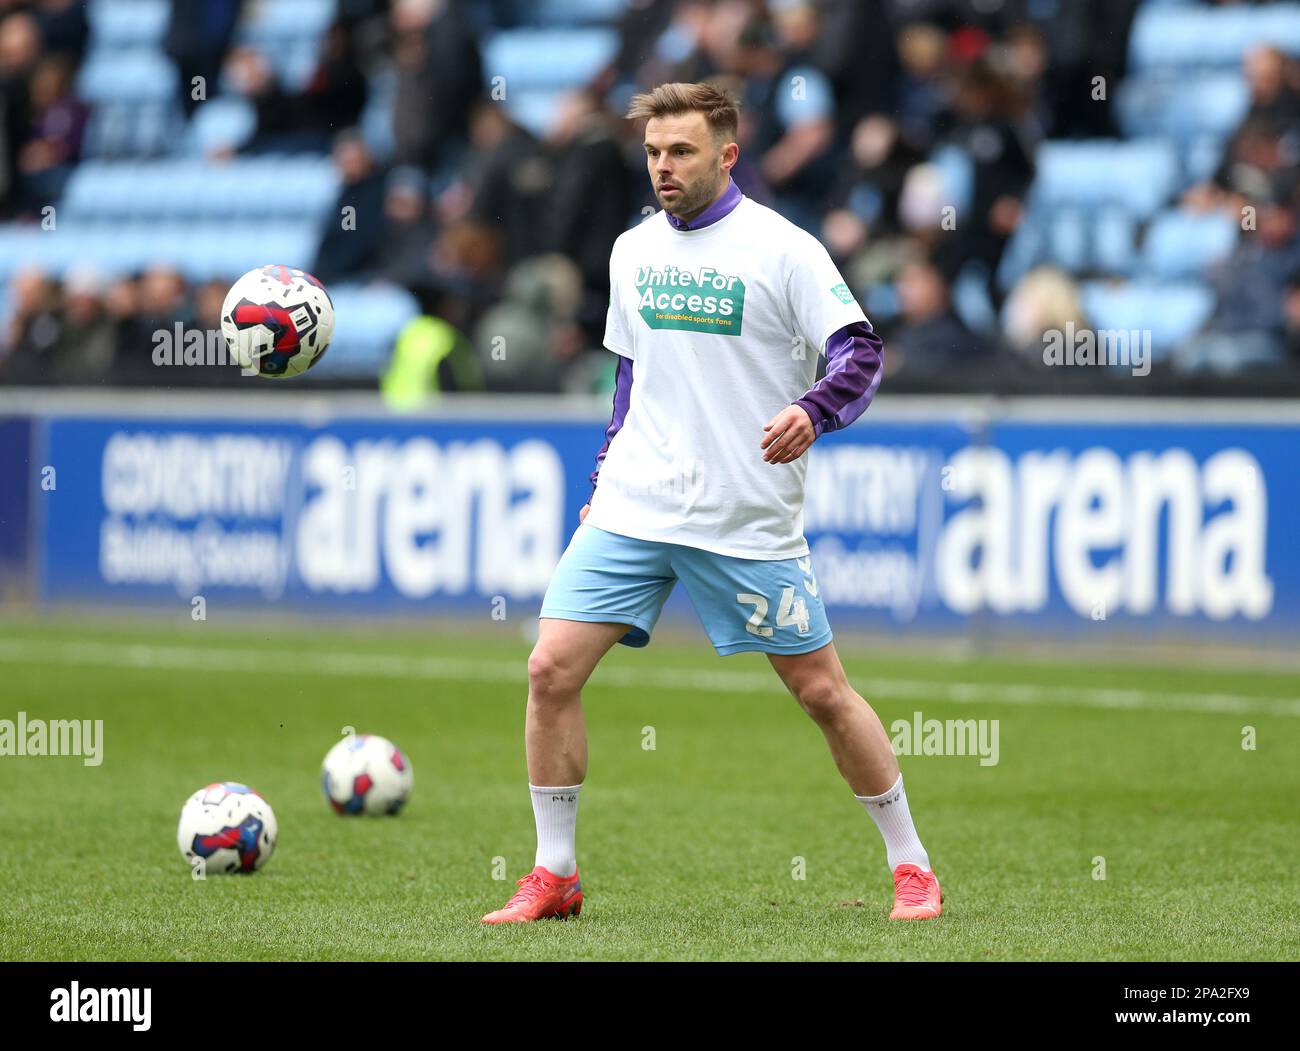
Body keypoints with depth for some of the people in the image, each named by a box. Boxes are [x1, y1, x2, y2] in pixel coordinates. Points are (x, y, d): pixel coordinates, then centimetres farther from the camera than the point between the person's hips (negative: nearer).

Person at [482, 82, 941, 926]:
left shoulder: (782, 249, -7)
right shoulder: (634, 252, 11)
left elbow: (862, 354, -11)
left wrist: (811, 413, -30)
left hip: (750, 523, -4)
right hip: (634, 509, 5)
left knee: (821, 690, 1)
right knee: (551, 669, -8)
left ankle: (912, 868, 17)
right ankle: (555, 875, 4)